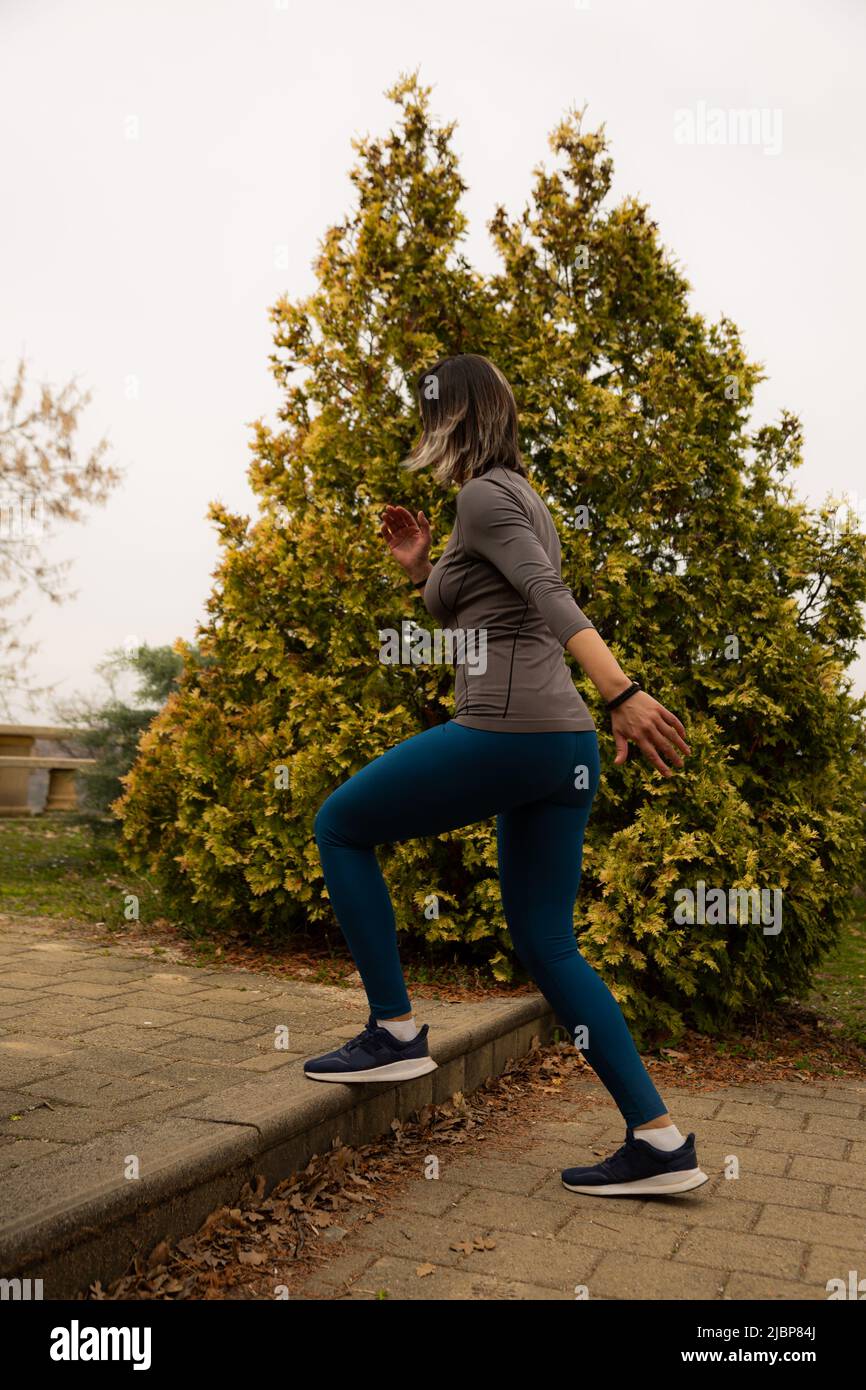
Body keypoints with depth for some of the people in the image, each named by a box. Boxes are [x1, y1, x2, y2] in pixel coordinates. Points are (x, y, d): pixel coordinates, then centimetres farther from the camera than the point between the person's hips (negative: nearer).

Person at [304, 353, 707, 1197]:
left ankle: (394, 1034, 10)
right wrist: (420, 571, 21)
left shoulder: (484, 495, -3)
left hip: (505, 731, -10)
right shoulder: (523, 501, 25)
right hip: (561, 744, 10)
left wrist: (623, 695, -31)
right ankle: (659, 1142, 10)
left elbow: (551, 600, -20)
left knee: (340, 829, 8)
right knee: (546, 945, 11)